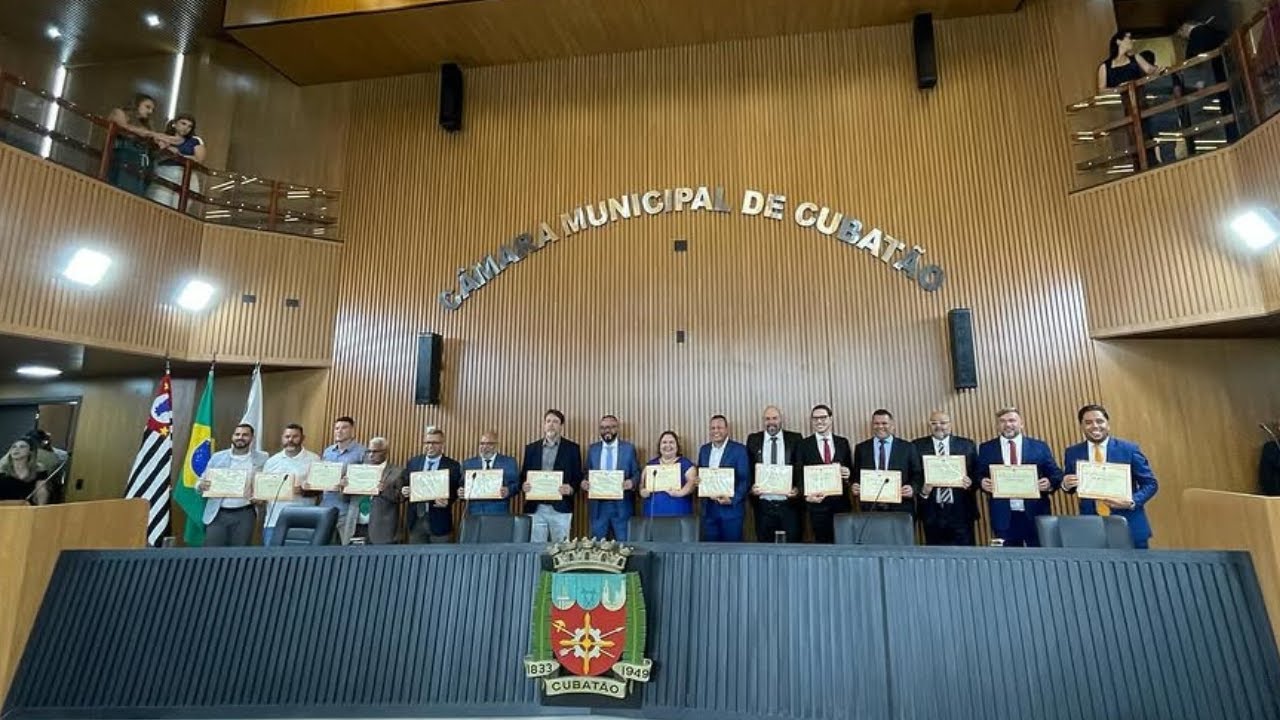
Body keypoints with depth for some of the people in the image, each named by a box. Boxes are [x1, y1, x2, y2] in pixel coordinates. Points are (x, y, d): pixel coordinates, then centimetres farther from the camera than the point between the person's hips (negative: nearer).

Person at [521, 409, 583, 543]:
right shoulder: (531, 448, 11)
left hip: (561, 509, -2)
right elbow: (524, 475, 12)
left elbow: (578, 477, 3)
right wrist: (524, 485, -9)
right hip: (536, 508, 2)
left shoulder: (572, 448, 5)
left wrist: (571, 488, -17)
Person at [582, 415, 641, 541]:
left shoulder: (629, 448, 2)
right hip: (598, 505, 2)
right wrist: (584, 482, -10)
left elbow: (637, 473, 3)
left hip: (622, 506, -2)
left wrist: (631, 482, -18)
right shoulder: (592, 449, 9)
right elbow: (587, 473, 12)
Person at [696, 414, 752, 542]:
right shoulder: (704, 449, 11)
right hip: (709, 508, 5)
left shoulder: (739, 449, -6)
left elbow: (745, 479, -9)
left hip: (732, 508, -4)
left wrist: (732, 499, -20)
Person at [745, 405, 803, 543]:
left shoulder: (795, 439, 2)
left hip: (789, 503, -1)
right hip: (763, 504, 1)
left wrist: (798, 489, -15)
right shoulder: (753, 440, 5)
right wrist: (751, 487, -11)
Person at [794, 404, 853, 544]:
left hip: (841, 501, 1)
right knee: (822, 541, 5)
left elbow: (851, 469, 13)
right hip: (817, 502, -1)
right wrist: (806, 495, -16)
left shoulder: (843, 442, 8)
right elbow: (800, 474, -1)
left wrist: (848, 474, -11)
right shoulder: (804, 445, 2)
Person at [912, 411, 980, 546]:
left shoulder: (967, 445, 8)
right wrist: (921, 490, -15)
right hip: (932, 511, 0)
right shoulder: (917, 446, 4)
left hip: (961, 510, 1)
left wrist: (971, 483, -12)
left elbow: (977, 473, 8)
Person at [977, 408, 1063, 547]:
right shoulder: (986, 448, 7)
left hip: (1036, 514, 0)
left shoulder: (1040, 446, 7)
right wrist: (983, 483, -13)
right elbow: (979, 476, 7)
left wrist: (1050, 483, -13)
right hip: (1003, 516, 0)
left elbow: (1056, 474, 7)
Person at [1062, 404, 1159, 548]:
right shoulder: (1072, 453, 2)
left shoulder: (1129, 449, -3)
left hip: (1129, 525, -1)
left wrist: (1132, 502, -16)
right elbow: (1069, 487, 12)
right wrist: (1066, 484, -12)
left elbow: (1150, 483, 1)